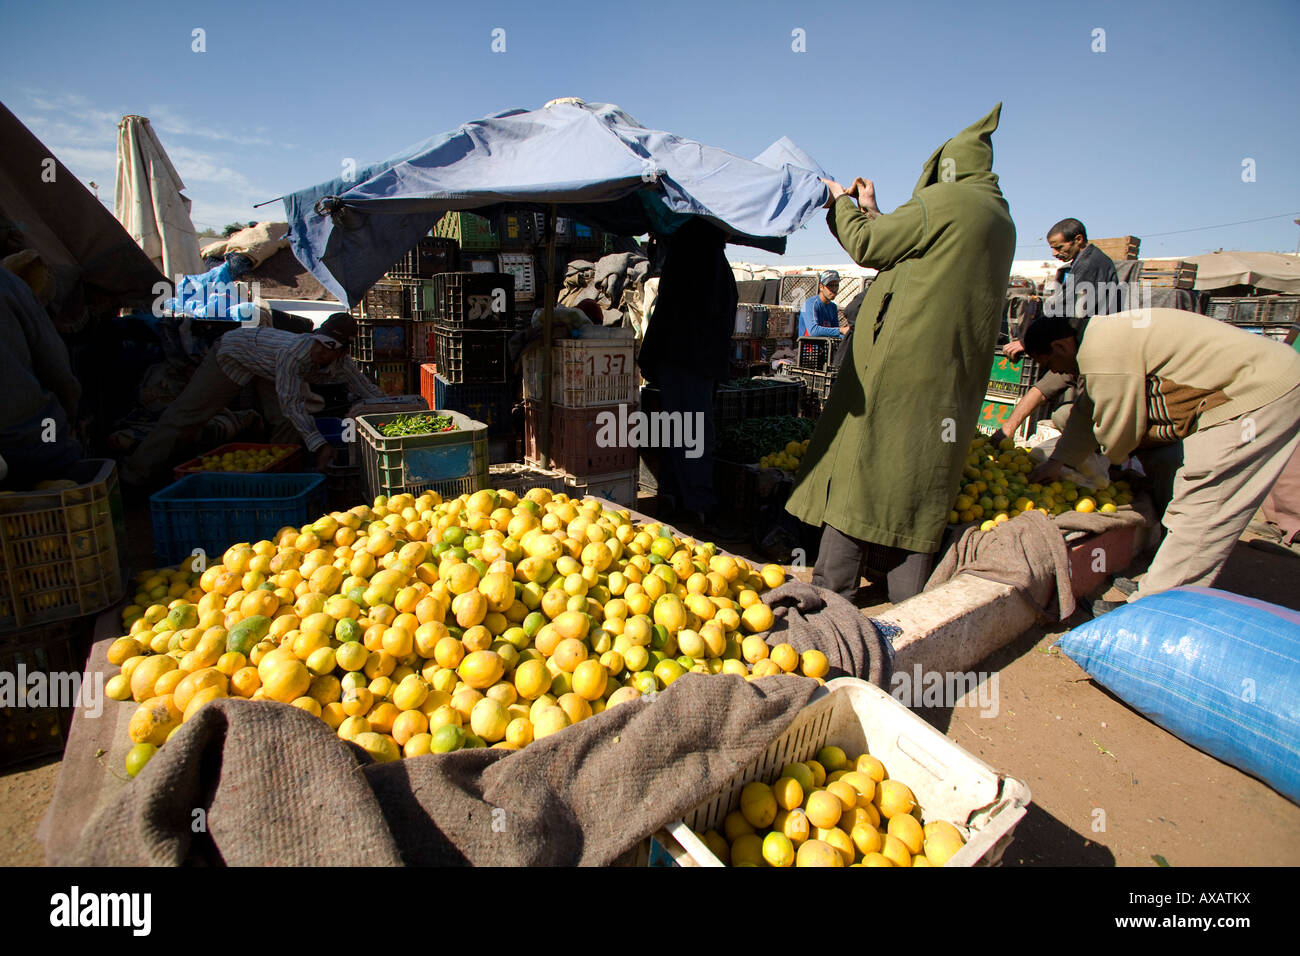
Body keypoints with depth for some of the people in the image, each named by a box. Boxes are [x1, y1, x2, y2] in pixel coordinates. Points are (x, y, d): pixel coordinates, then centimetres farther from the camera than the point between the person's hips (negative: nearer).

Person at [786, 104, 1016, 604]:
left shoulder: (940, 200, -5)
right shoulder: (1001, 220, 20)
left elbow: (867, 246, -3)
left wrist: (843, 204, 14)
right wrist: (871, 210, 27)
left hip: (899, 361, -8)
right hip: (954, 374, 8)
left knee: (861, 464, -2)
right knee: (921, 474, 10)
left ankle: (831, 586, 2)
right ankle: (909, 596, 14)